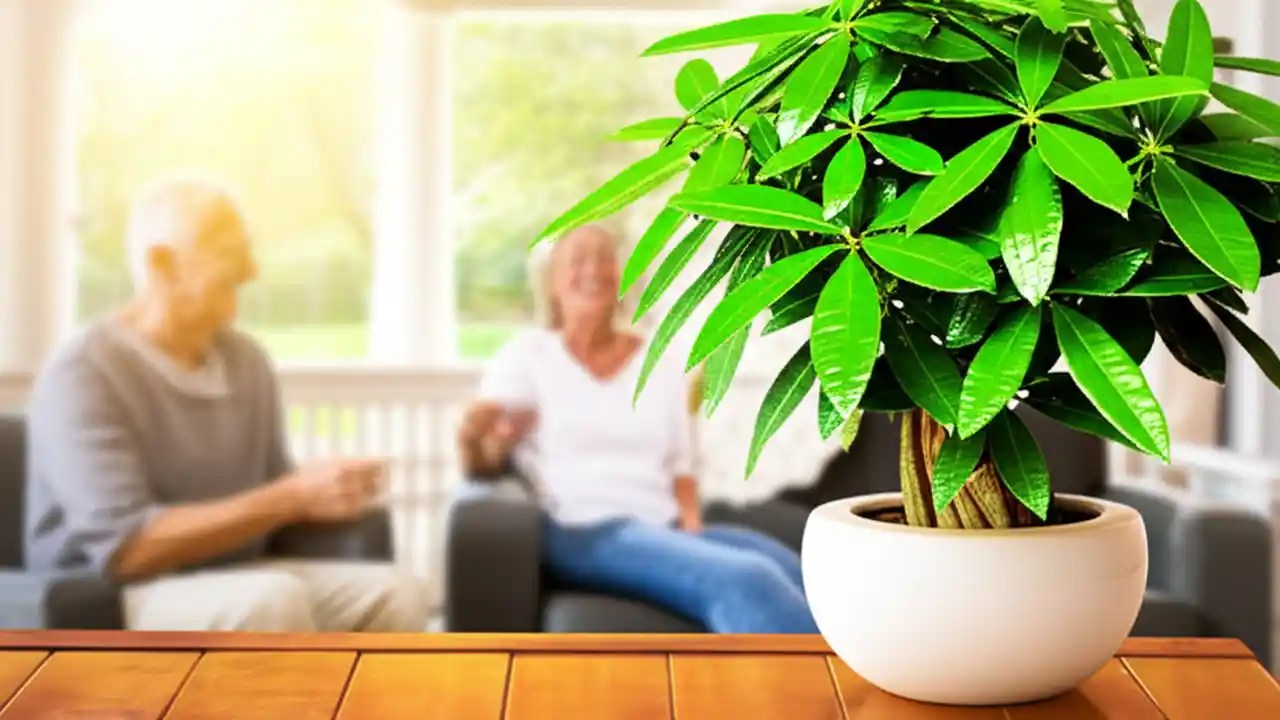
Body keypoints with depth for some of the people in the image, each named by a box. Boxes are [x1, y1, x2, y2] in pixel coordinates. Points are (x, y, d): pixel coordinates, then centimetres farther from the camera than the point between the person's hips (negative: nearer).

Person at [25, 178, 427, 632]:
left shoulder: (245, 360, 8)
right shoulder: (83, 375, -14)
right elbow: (126, 547, -23)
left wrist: (322, 495, -9)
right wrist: (292, 497, -24)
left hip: (234, 590, 7)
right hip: (110, 605, -7)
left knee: (393, 594, -18)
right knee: (274, 598, -35)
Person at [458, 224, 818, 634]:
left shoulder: (660, 364, 20)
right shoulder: (528, 354, 10)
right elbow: (484, 462, 1)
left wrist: (691, 527, -1)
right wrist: (472, 441, -24)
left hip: (667, 529, 5)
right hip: (582, 531, -5)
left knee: (802, 576, -32)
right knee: (744, 581, -38)